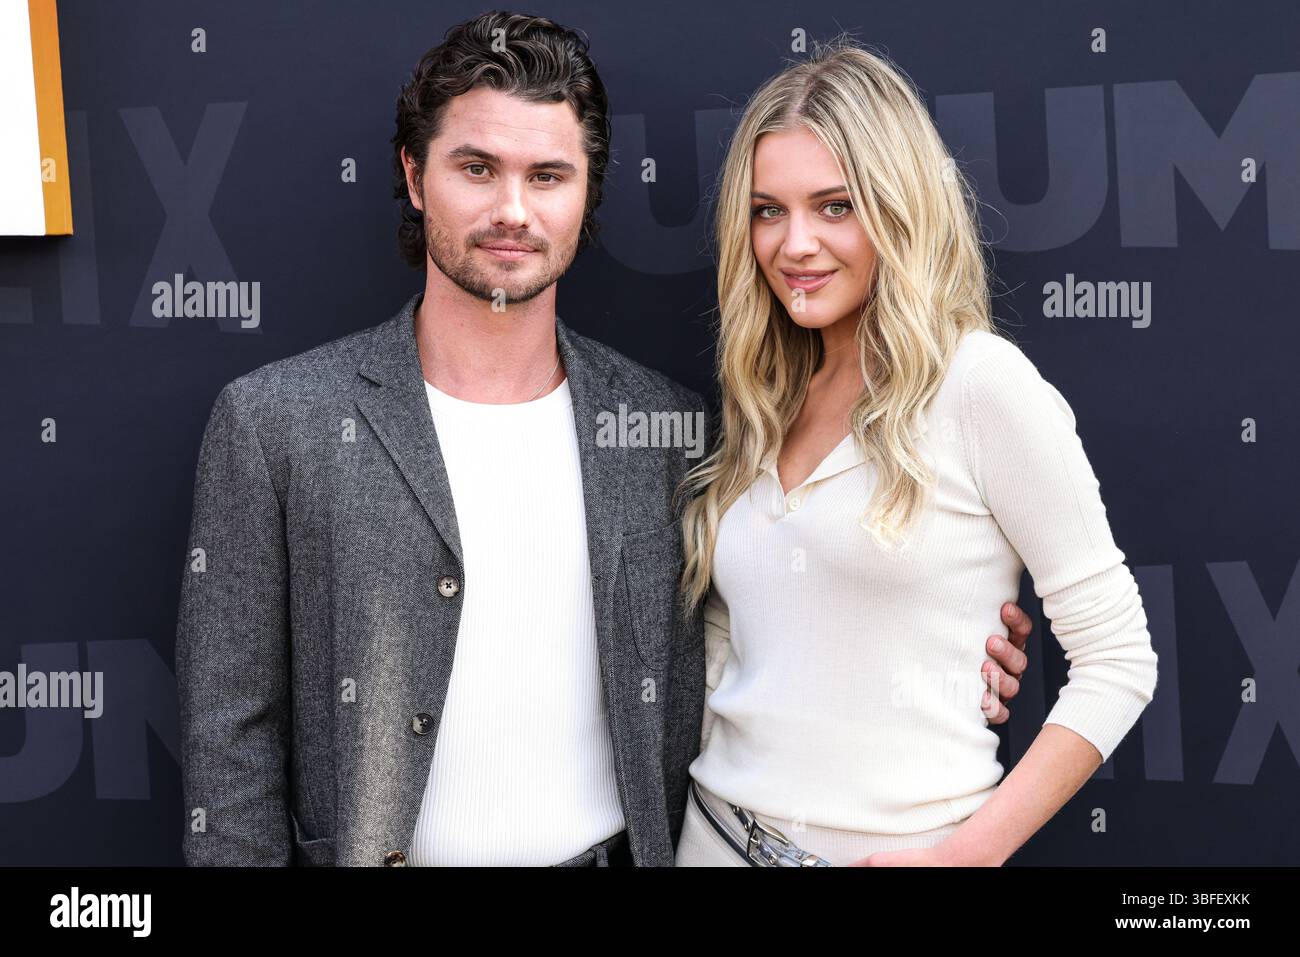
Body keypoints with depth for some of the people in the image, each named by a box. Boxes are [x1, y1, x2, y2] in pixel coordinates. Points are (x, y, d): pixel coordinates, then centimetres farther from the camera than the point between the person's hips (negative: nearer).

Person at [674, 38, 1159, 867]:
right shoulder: (762, 401, 7)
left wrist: (970, 851, -16)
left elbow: (1117, 662, -11)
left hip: (901, 849, -5)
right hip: (719, 829, 5)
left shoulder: (983, 384, -10)